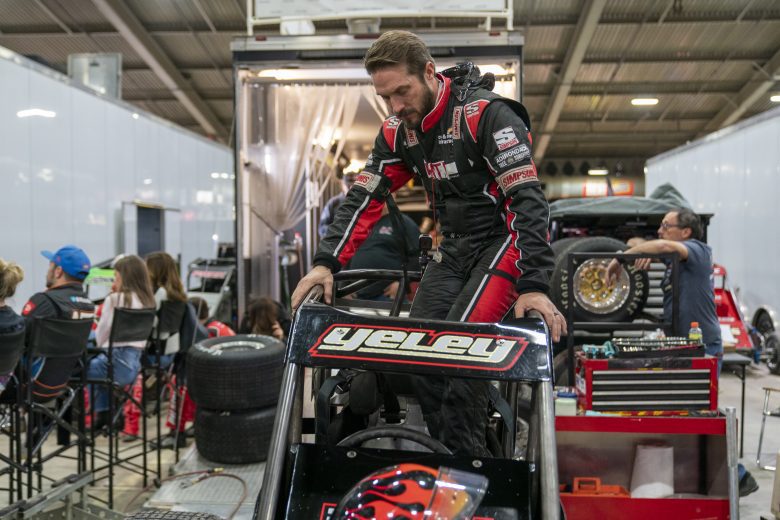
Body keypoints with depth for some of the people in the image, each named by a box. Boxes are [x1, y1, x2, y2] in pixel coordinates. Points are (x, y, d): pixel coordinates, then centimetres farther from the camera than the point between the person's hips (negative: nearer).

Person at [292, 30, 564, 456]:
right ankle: (442, 447, 12)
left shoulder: (486, 113, -19)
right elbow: (364, 198, 0)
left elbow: (528, 198, -25)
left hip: (505, 240, -6)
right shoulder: (398, 130, 1)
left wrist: (534, 285, -32)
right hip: (454, 248, 7)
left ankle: (467, 457, -5)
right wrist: (326, 263, -12)